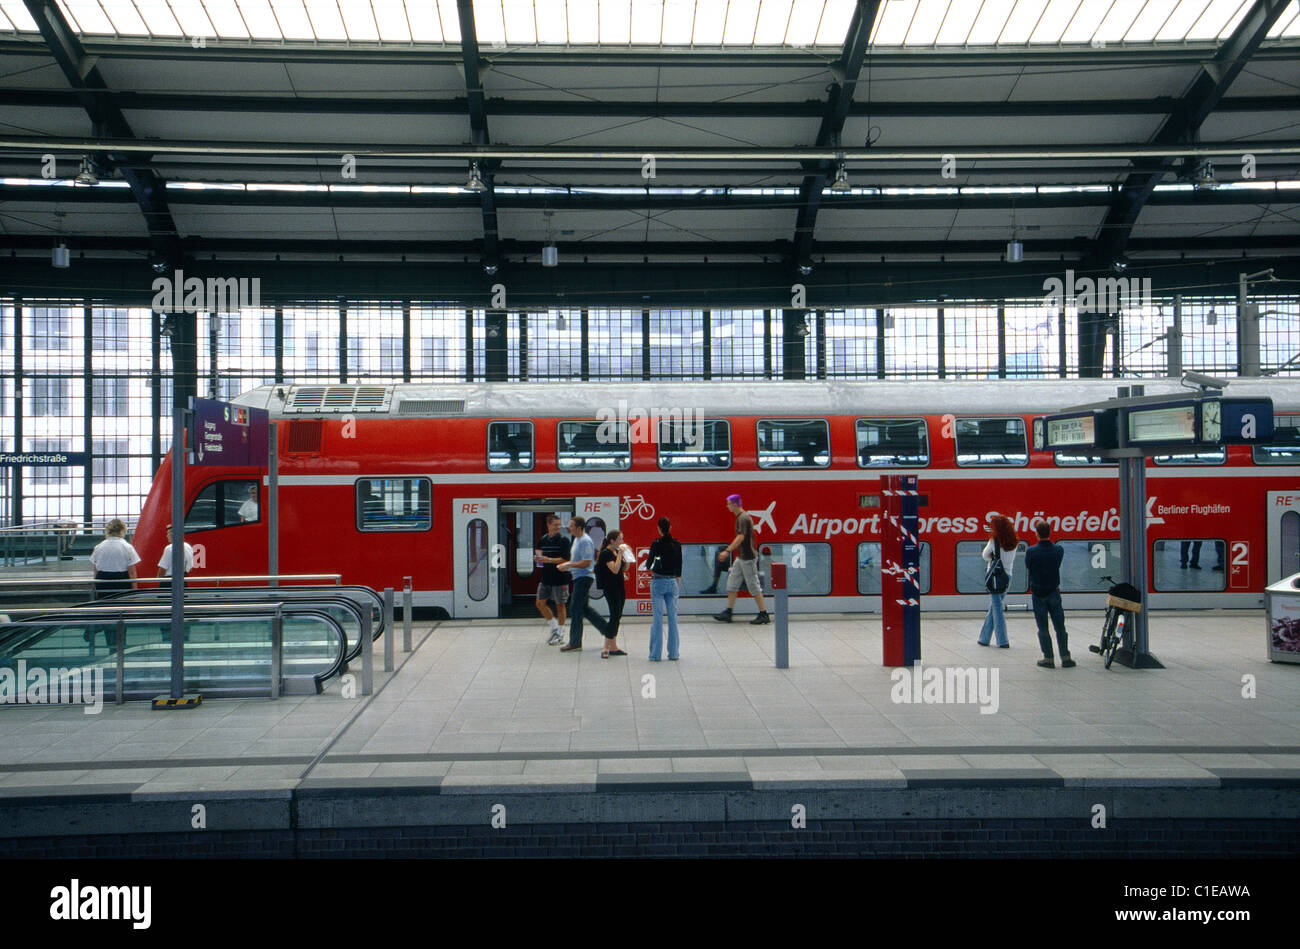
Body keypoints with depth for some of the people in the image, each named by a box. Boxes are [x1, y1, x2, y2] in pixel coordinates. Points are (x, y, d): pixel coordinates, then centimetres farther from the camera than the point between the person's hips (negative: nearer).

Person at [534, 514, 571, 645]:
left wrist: (549, 560, -19)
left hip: (560, 578, -5)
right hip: (546, 578, 5)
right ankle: (553, 626, 20)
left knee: (560, 605, 3)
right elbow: (539, 554, 16)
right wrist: (539, 558, -6)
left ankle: (559, 634, 13)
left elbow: (565, 559, -13)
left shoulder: (563, 540, -7)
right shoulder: (543, 540, 9)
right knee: (540, 603, 4)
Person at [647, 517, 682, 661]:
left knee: (657, 618, 0)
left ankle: (656, 653, 1)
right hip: (672, 582, 3)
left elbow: (648, 564, -6)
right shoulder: (676, 544, 3)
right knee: (673, 617, 7)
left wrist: (649, 561, 16)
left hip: (658, 582, -3)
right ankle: (673, 653, 10)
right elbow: (679, 566, 8)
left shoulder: (656, 544, -10)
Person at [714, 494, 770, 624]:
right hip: (741, 557, 10)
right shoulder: (741, 517, 14)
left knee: (753, 586, -4)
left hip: (748, 557, -10)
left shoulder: (743, 518, -17)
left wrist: (727, 551, -29)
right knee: (732, 583, 10)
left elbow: (741, 537, -26)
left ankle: (763, 615, 3)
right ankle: (727, 613, 13)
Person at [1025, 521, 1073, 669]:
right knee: (1060, 626, 11)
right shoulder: (1059, 550, -6)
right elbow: (1057, 566, 8)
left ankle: (1048, 658, 5)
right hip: (1054, 592, 2)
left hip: (1038, 594, -2)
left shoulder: (1031, 552, -14)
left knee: (1043, 627, 5)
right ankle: (1065, 658, 13)